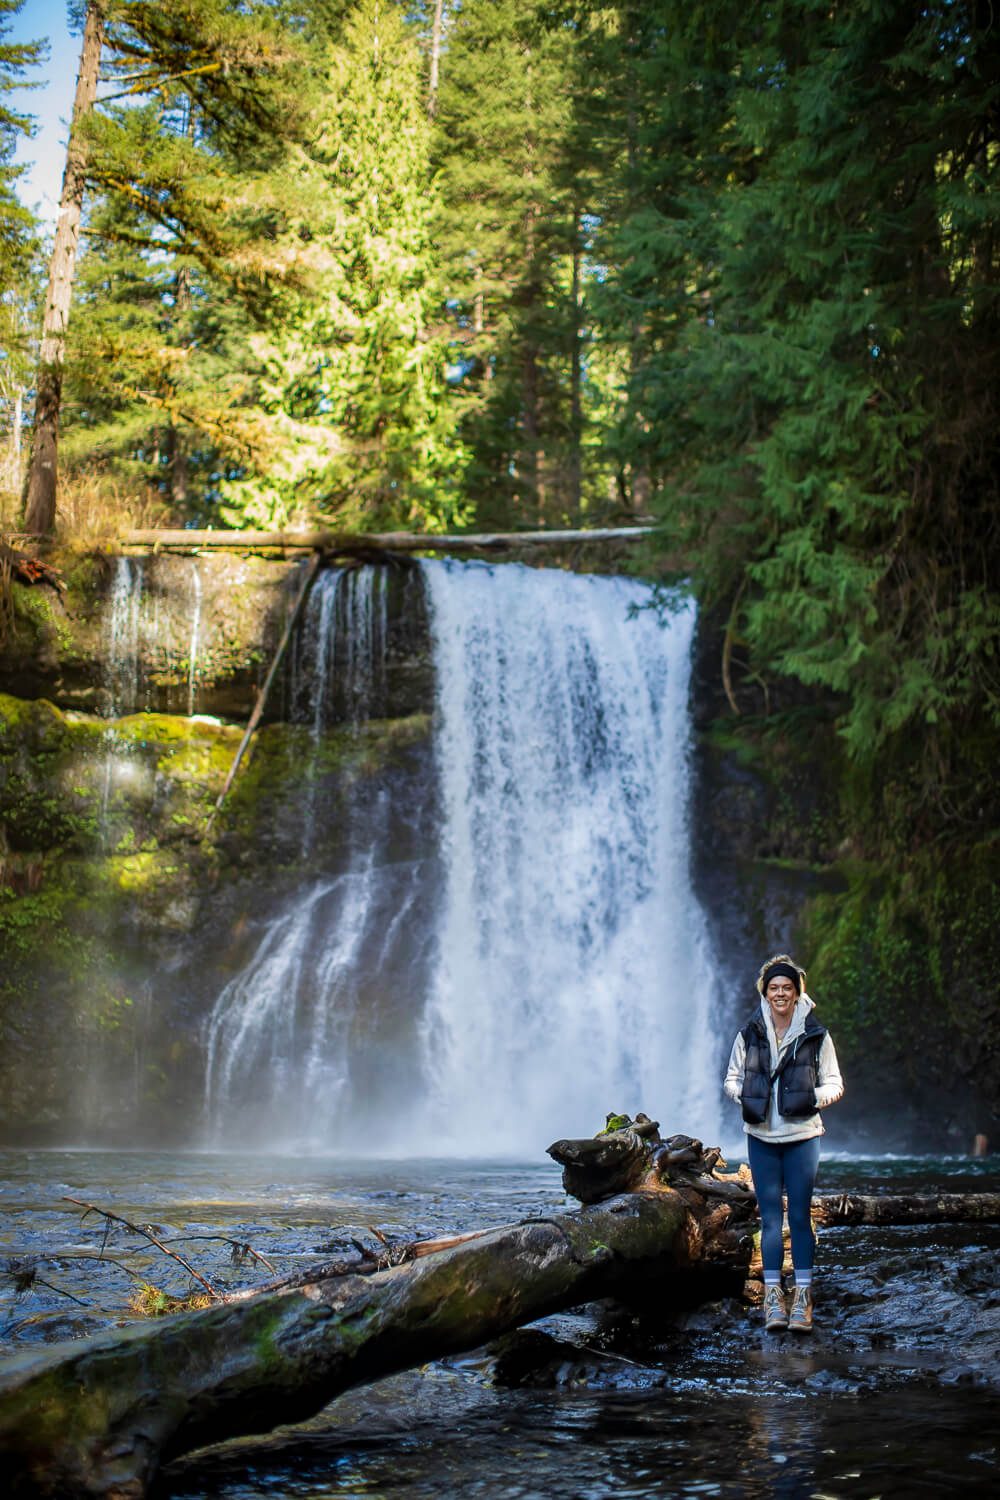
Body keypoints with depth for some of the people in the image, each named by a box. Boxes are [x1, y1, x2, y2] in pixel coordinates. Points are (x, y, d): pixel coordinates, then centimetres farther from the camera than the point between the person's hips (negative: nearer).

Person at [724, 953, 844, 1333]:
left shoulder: (815, 1035, -1)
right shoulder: (750, 1034, 2)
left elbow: (834, 1083, 4)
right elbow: (732, 1078, 10)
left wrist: (814, 1098, -16)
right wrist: (744, 1097, -10)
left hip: (801, 1135, -1)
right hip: (761, 1136, 1)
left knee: (800, 1216, 2)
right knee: (769, 1217, 5)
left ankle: (802, 1297, 7)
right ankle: (773, 1296, 11)